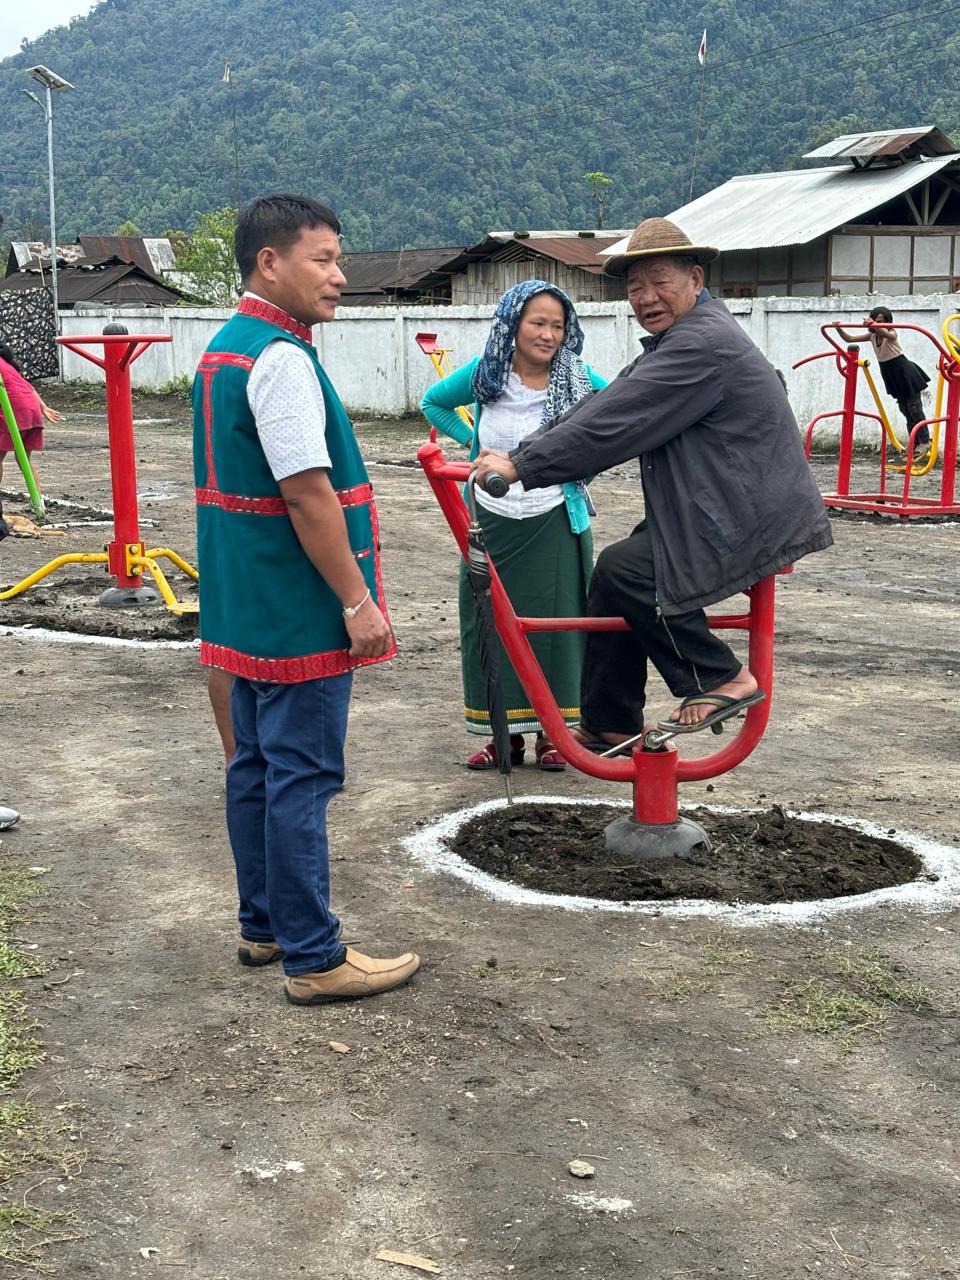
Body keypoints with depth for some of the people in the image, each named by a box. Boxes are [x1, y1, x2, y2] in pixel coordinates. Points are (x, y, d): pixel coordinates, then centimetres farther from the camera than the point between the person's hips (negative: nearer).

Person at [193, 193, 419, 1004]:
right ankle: (314, 958, 5)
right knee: (301, 777, -3)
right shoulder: (280, 357, -18)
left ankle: (265, 926, 28)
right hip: (299, 612, -10)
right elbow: (306, 493, -23)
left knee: (257, 766, 16)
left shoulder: (225, 349, 13)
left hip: (247, 606, 10)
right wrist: (357, 600, -18)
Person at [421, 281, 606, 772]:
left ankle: (550, 731, 15)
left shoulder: (576, 378, -5)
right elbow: (433, 402, 14)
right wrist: (472, 442, 3)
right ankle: (505, 733, 17)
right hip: (492, 523, 1)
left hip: (554, 524, -1)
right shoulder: (483, 373, -3)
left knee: (555, 623, 1)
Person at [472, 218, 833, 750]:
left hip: (749, 518, -11)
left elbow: (614, 423, -24)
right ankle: (607, 725, 19)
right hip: (711, 509, 11)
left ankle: (723, 680, -4)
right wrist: (518, 455, 2)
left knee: (626, 570, -17)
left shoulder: (704, 342, -19)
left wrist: (521, 466, -19)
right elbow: (604, 404, 10)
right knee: (614, 575, 9)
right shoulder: (679, 337, 16)